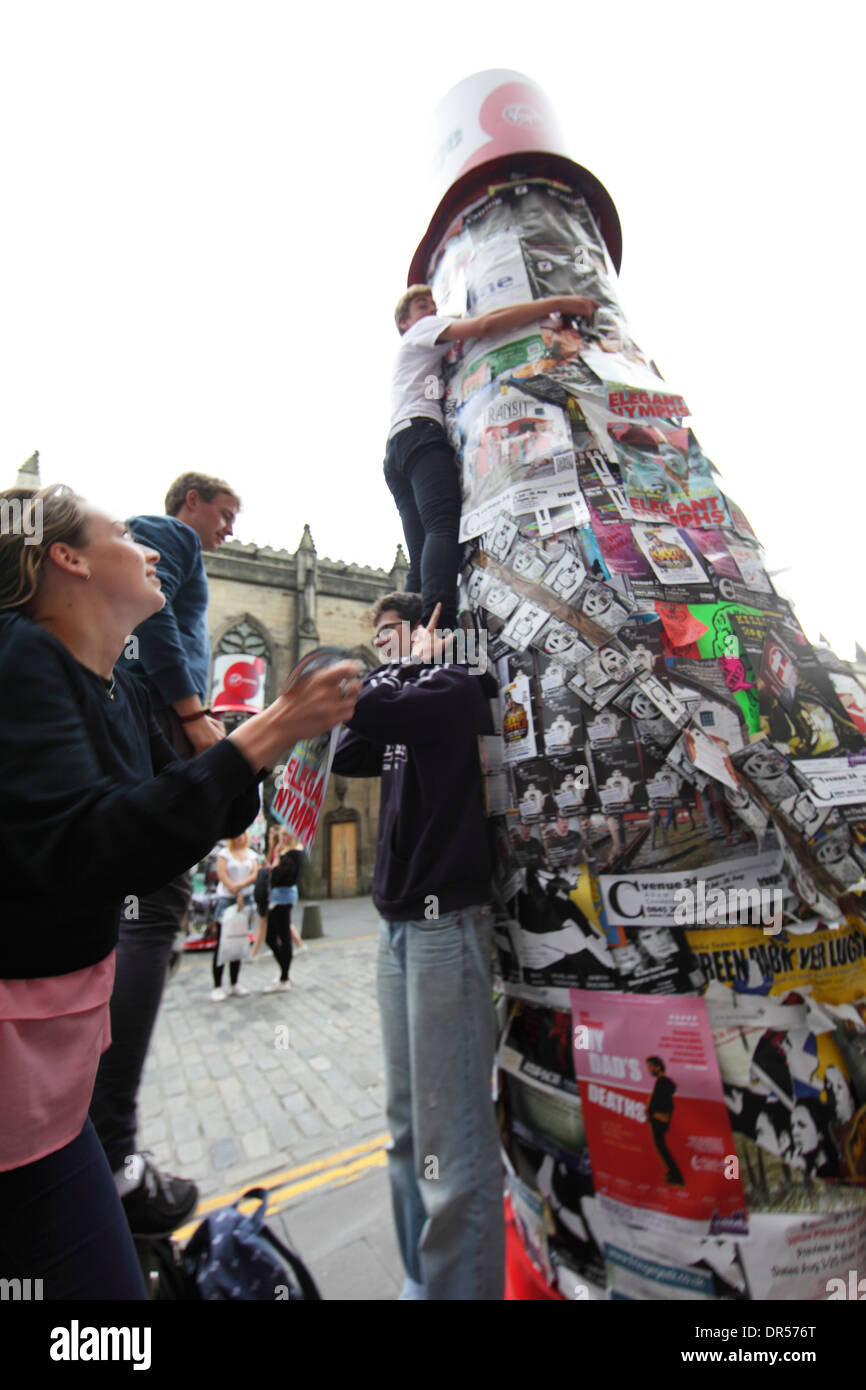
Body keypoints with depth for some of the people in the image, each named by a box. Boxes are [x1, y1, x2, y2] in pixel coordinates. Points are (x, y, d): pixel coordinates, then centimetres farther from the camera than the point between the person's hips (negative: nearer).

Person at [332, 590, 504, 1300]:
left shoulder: (455, 687, -7)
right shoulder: (410, 702, 19)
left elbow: (367, 708, -21)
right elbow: (349, 754, 13)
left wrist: (407, 664, 0)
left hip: (446, 918, -9)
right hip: (401, 922, 9)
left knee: (451, 1132, -2)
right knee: (408, 1125, 19)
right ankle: (421, 1277, 35)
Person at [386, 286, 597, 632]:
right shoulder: (425, 329, 18)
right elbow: (486, 324, 1)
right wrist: (557, 303, 1)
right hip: (421, 433, -9)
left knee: (421, 560, -7)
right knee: (445, 527, -31)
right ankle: (439, 626, -53)